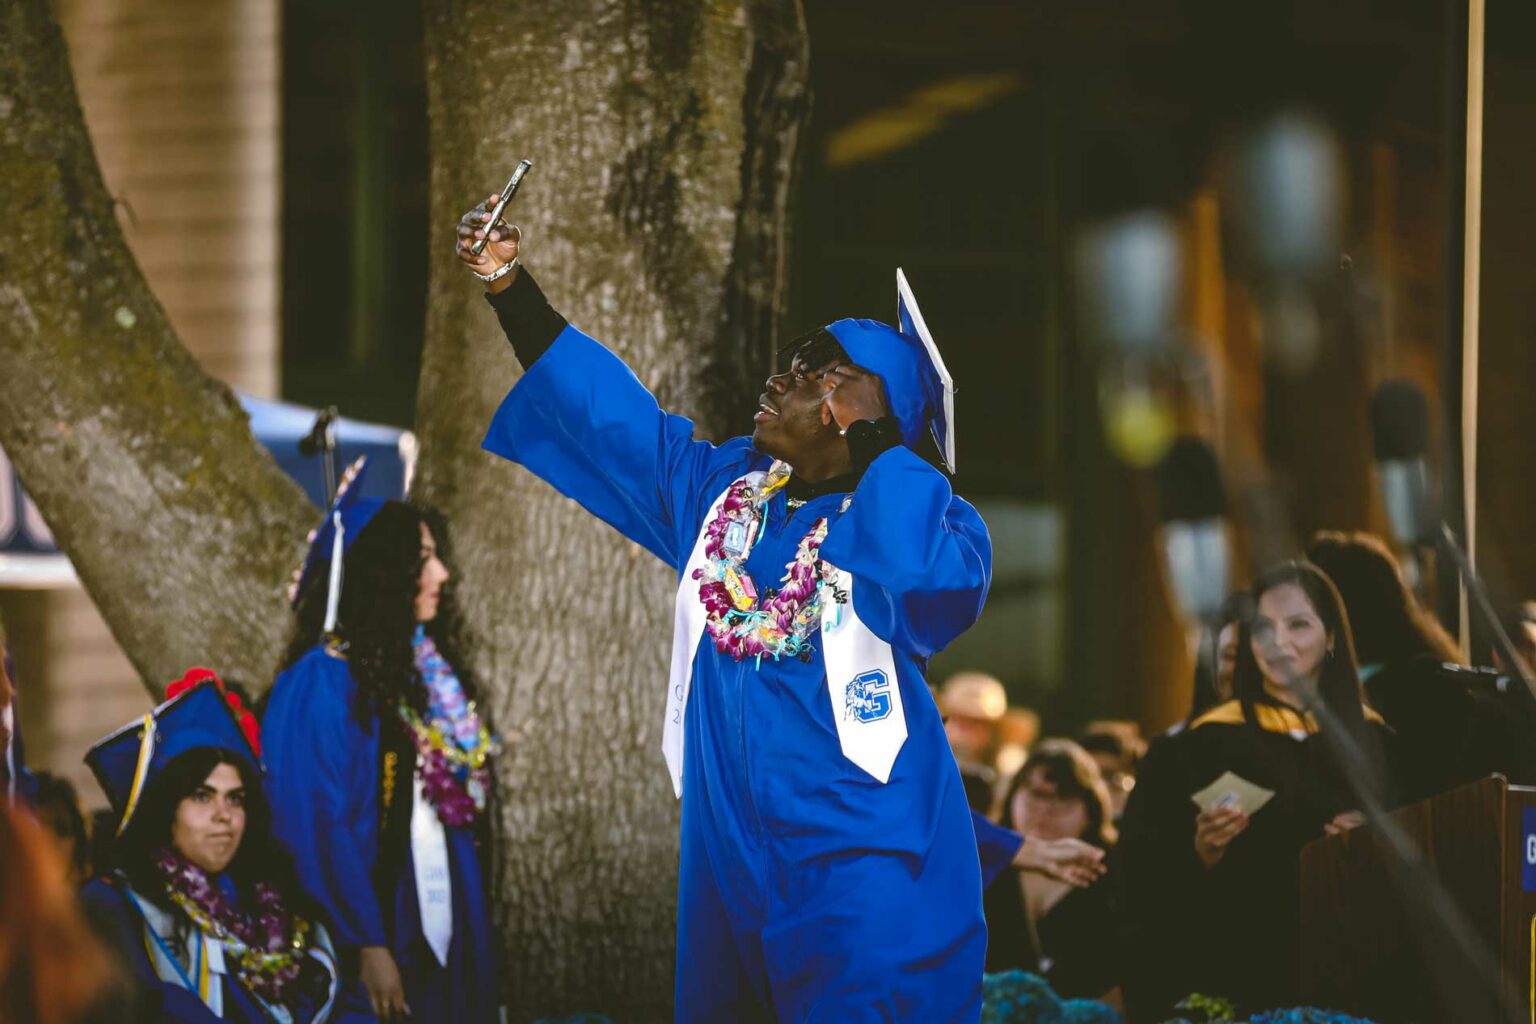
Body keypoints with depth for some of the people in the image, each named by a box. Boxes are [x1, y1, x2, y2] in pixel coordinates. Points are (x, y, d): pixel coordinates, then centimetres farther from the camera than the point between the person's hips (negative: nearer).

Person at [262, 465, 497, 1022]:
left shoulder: (422, 670, 11)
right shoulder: (322, 681, -13)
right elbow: (317, 827, -17)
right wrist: (367, 947, -20)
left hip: (441, 929, 7)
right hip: (376, 934, -7)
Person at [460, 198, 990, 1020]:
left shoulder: (908, 513, -9)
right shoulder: (719, 488, 10)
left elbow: (943, 582, -31)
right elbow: (606, 410, 15)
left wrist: (874, 449, -21)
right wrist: (511, 289, 10)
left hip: (864, 867, -7)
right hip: (730, 853, 7)